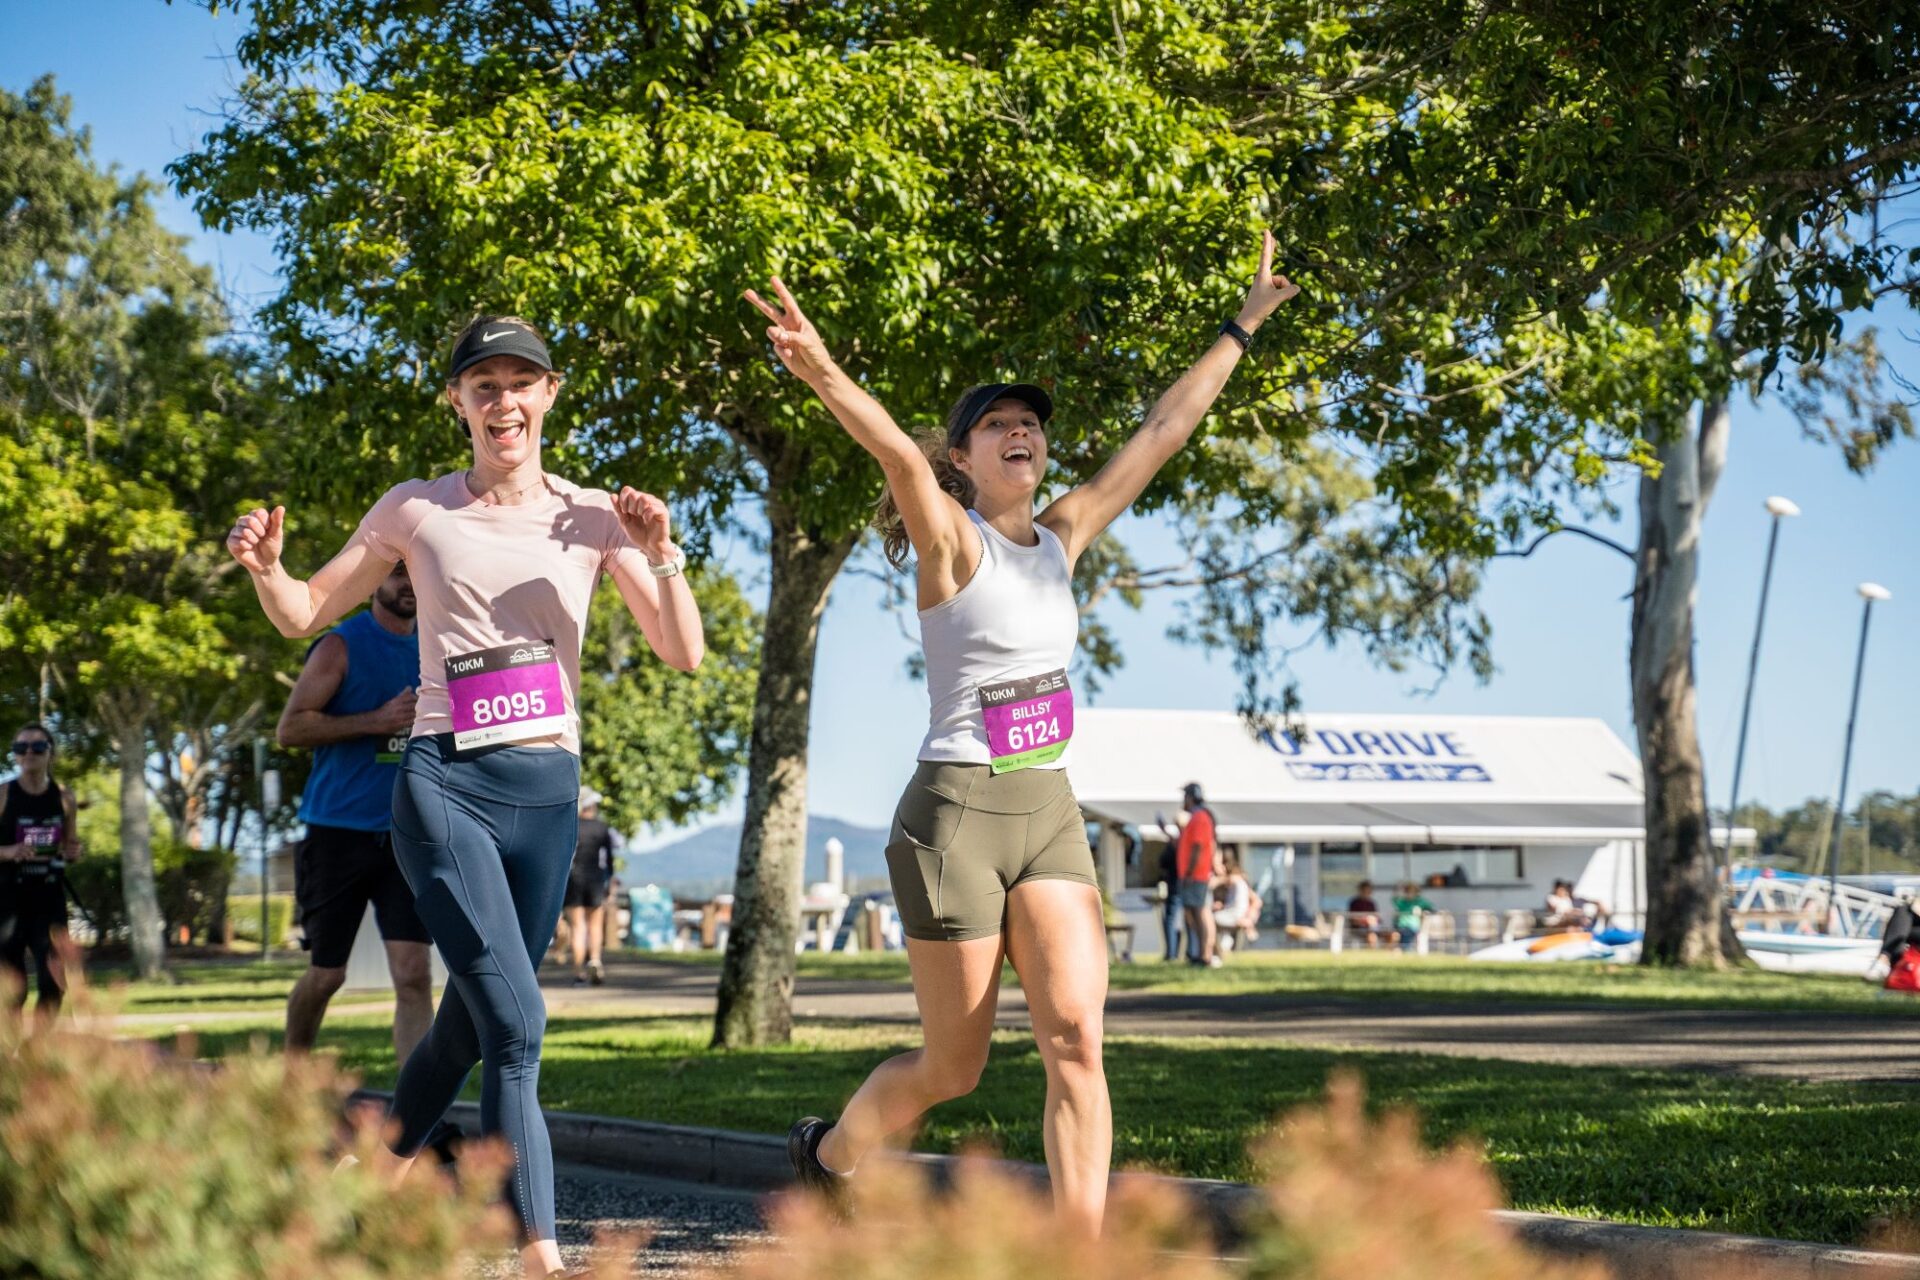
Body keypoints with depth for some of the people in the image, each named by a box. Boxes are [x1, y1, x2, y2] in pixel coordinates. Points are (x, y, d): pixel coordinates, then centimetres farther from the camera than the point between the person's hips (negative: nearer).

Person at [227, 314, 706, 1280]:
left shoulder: (592, 517, 7)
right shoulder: (415, 511, 5)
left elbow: (684, 655, 3)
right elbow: (305, 615, 13)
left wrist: (661, 556, -14)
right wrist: (265, 566, -8)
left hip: (547, 795, 3)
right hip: (445, 786, -3)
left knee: (469, 1029, 12)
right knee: (516, 1025, -16)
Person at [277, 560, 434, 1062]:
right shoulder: (340, 646, -5)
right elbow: (289, 727, -13)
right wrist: (376, 722, -19)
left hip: (406, 837, 4)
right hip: (339, 832, -4)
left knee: (414, 974, -9)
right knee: (326, 974, 6)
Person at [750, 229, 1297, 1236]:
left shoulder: (1064, 535, 10)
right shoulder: (949, 540, -8)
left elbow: (1163, 431, 16)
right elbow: (897, 452, -29)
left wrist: (1242, 328, 19)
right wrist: (824, 377, -48)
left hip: (1049, 815, 5)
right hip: (956, 814, -5)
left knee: (1076, 1040, -12)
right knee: (955, 1064, 5)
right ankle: (830, 1153, 35)